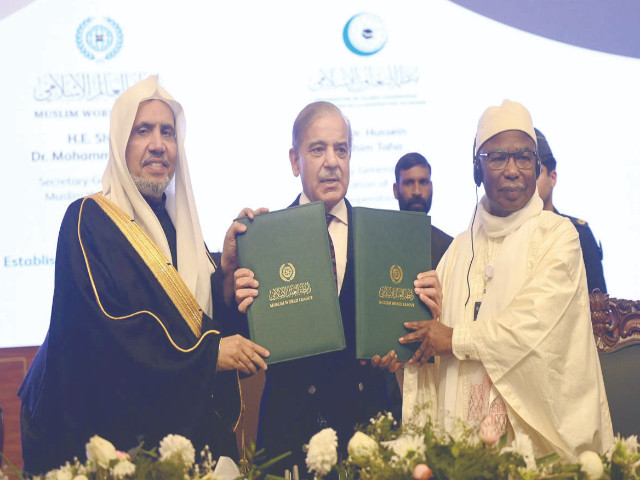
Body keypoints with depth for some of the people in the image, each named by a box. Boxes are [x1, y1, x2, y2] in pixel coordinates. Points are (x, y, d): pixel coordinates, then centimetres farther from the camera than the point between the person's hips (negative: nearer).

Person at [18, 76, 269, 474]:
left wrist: (228, 267, -9)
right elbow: (107, 327, -19)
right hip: (111, 422, -6)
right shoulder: (89, 221, -8)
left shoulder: (179, 225, 13)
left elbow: (212, 314, 9)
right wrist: (207, 352, -18)